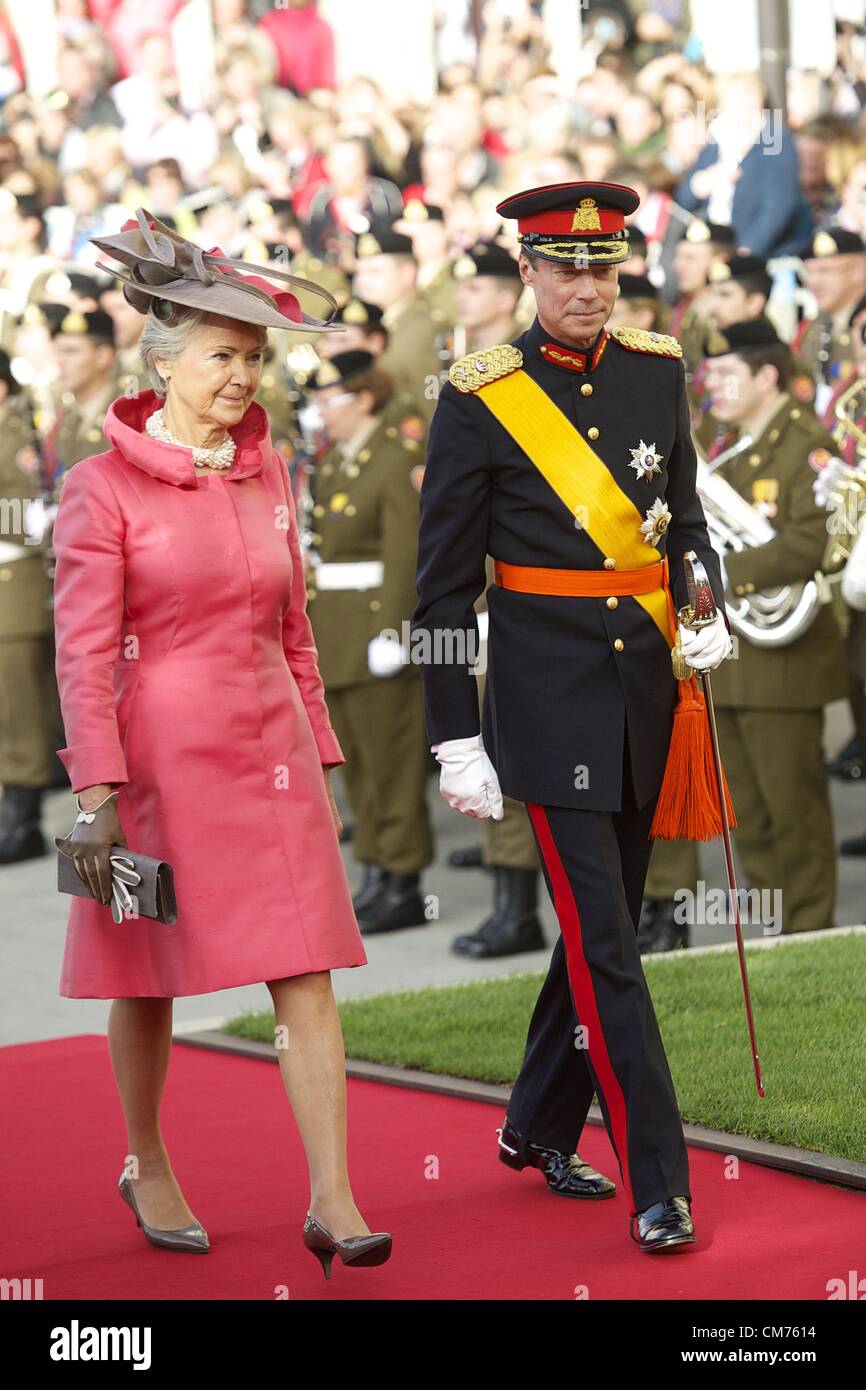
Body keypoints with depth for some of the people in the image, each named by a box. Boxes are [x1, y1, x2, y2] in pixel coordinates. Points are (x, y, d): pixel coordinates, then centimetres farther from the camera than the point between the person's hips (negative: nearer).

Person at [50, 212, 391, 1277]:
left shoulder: (265, 477, 8)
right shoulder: (101, 488, -8)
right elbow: (84, 655, -9)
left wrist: (320, 760, 14)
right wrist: (97, 796, -14)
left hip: (271, 751, 4)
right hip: (163, 755, -4)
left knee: (308, 974, -5)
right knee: (148, 978, 10)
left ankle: (332, 1203, -6)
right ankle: (147, 1168, 30)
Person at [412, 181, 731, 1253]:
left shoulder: (657, 372, 6)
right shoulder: (480, 398, -7)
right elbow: (443, 587, -5)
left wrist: (709, 613, -1)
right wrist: (456, 740, -7)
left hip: (645, 687, 5)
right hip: (548, 700, -5)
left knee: (603, 922, 15)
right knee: (603, 940, -8)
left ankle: (539, 1127, 33)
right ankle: (658, 1185, -6)